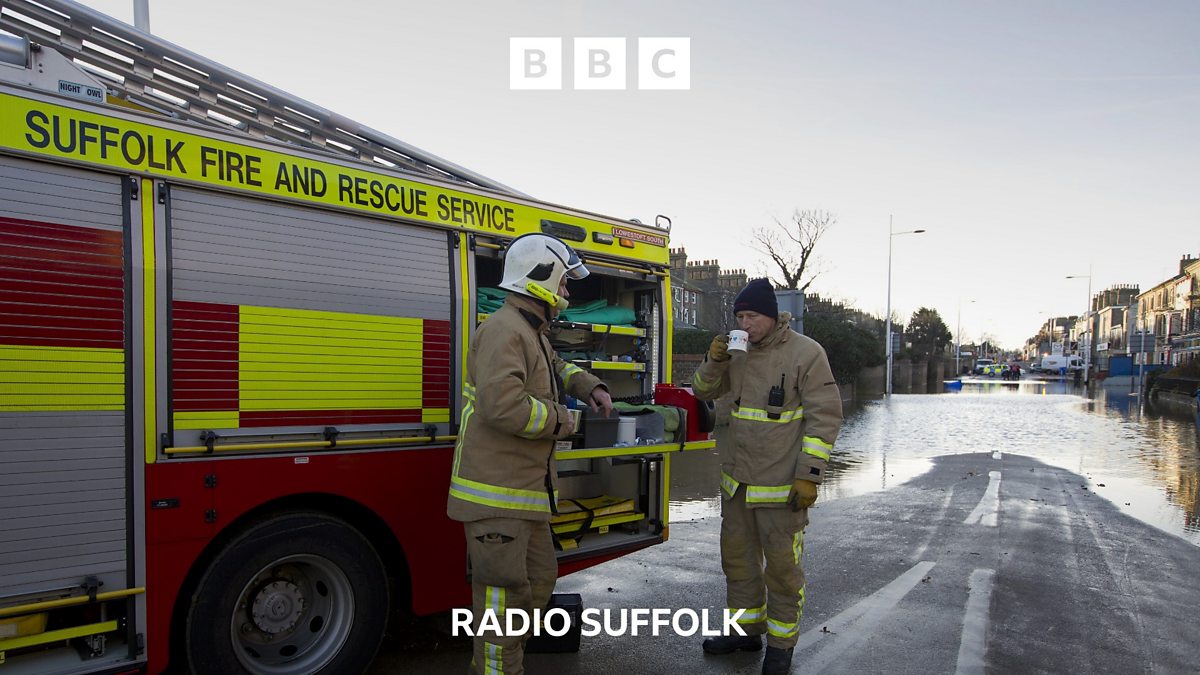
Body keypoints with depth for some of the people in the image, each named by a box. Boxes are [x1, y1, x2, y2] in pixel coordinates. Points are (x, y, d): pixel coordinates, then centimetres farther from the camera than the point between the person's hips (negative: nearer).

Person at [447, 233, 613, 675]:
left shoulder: (532, 332, 17)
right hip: (496, 493, -11)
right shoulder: (504, 331, -18)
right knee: (505, 591, -4)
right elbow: (504, 405, -31)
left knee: (539, 580, 19)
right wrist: (560, 421, -15)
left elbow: (556, 368, 37)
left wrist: (590, 386, 18)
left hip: (524, 489, 11)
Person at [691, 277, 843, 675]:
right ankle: (746, 630, 34)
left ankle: (781, 643, 24)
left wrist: (809, 475, -17)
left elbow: (825, 416, -13)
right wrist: (714, 361, -5)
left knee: (782, 567, 6)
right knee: (737, 558, 17)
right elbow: (703, 392, 15)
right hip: (736, 481, 7)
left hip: (781, 487, -6)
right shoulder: (739, 352, 7)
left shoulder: (806, 353, -12)